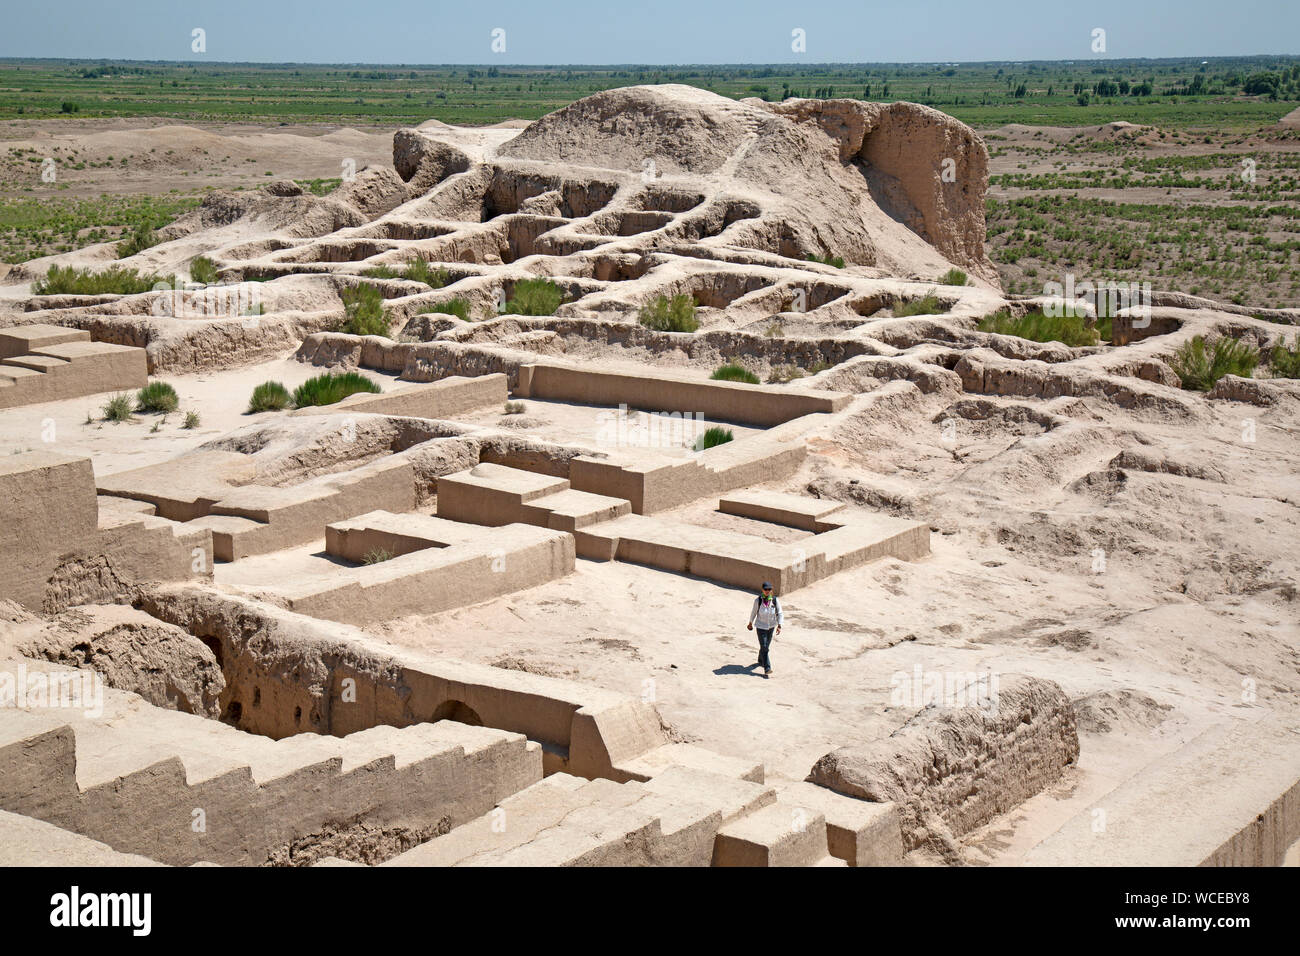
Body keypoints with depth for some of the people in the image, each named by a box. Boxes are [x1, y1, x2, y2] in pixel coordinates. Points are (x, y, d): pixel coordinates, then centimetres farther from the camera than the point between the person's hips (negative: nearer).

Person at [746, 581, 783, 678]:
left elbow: (779, 614, -6)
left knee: (766, 645, 19)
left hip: (771, 626, 3)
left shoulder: (775, 600, -11)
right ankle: (767, 669, -12)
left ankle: (761, 661, 45)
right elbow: (754, 612, 0)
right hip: (761, 626, -3)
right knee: (764, 647, -10)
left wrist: (779, 626, -16)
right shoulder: (758, 600, -15)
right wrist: (750, 623, 11)